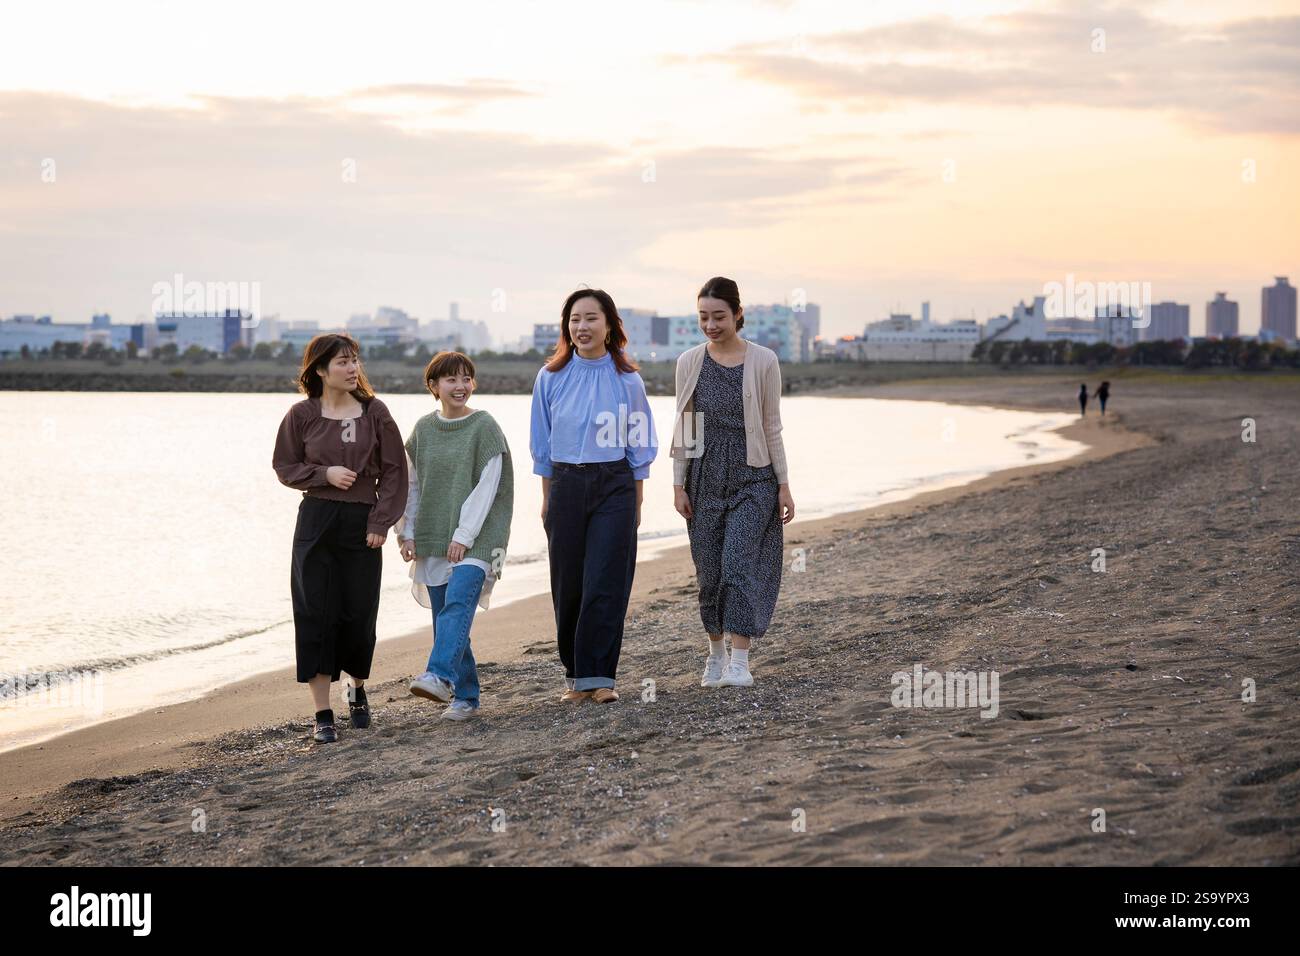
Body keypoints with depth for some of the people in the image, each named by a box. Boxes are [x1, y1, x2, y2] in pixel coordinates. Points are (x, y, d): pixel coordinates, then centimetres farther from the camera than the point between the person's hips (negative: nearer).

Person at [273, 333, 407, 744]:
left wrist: (381, 522, -5)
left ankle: (358, 689, 33)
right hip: (316, 523, 0)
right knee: (315, 616, -3)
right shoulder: (302, 414, 1)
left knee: (358, 615, 3)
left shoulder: (374, 411, 1)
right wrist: (325, 474, -11)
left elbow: (394, 471, 2)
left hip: (361, 523, 0)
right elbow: (285, 467, 6)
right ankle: (323, 714, 2)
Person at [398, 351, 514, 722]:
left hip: (475, 538, -5)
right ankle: (465, 698, 9)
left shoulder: (484, 427, -3)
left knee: (458, 601, -24)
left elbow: (487, 486, -8)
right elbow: (413, 485, 15)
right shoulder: (423, 430, 10)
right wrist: (407, 533, 6)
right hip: (434, 538, 5)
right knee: (444, 617, 3)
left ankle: (440, 675, -39)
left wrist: (464, 535, -14)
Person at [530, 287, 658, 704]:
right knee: (568, 585, 4)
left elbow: (639, 443, 7)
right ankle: (575, 674, 15)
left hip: (615, 486, -1)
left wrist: (636, 500, 5)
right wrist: (548, 497, 7)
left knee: (605, 584, -7)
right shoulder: (551, 378, 4)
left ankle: (599, 677, -5)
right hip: (566, 485, 1)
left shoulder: (626, 380, 1)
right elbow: (542, 443, 10)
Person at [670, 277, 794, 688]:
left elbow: (772, 427, 1)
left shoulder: (763, 361, -3)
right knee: (709, 569, 5)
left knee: (739, 562, -13)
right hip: (705, 476, 3)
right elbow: (683, 426, 7)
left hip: (752, 477, -2)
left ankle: (739, 662, -14)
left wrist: (784, 484, -1)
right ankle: (716, 653, 21)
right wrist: (678, 484, 3)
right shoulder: (689, 362, 3)